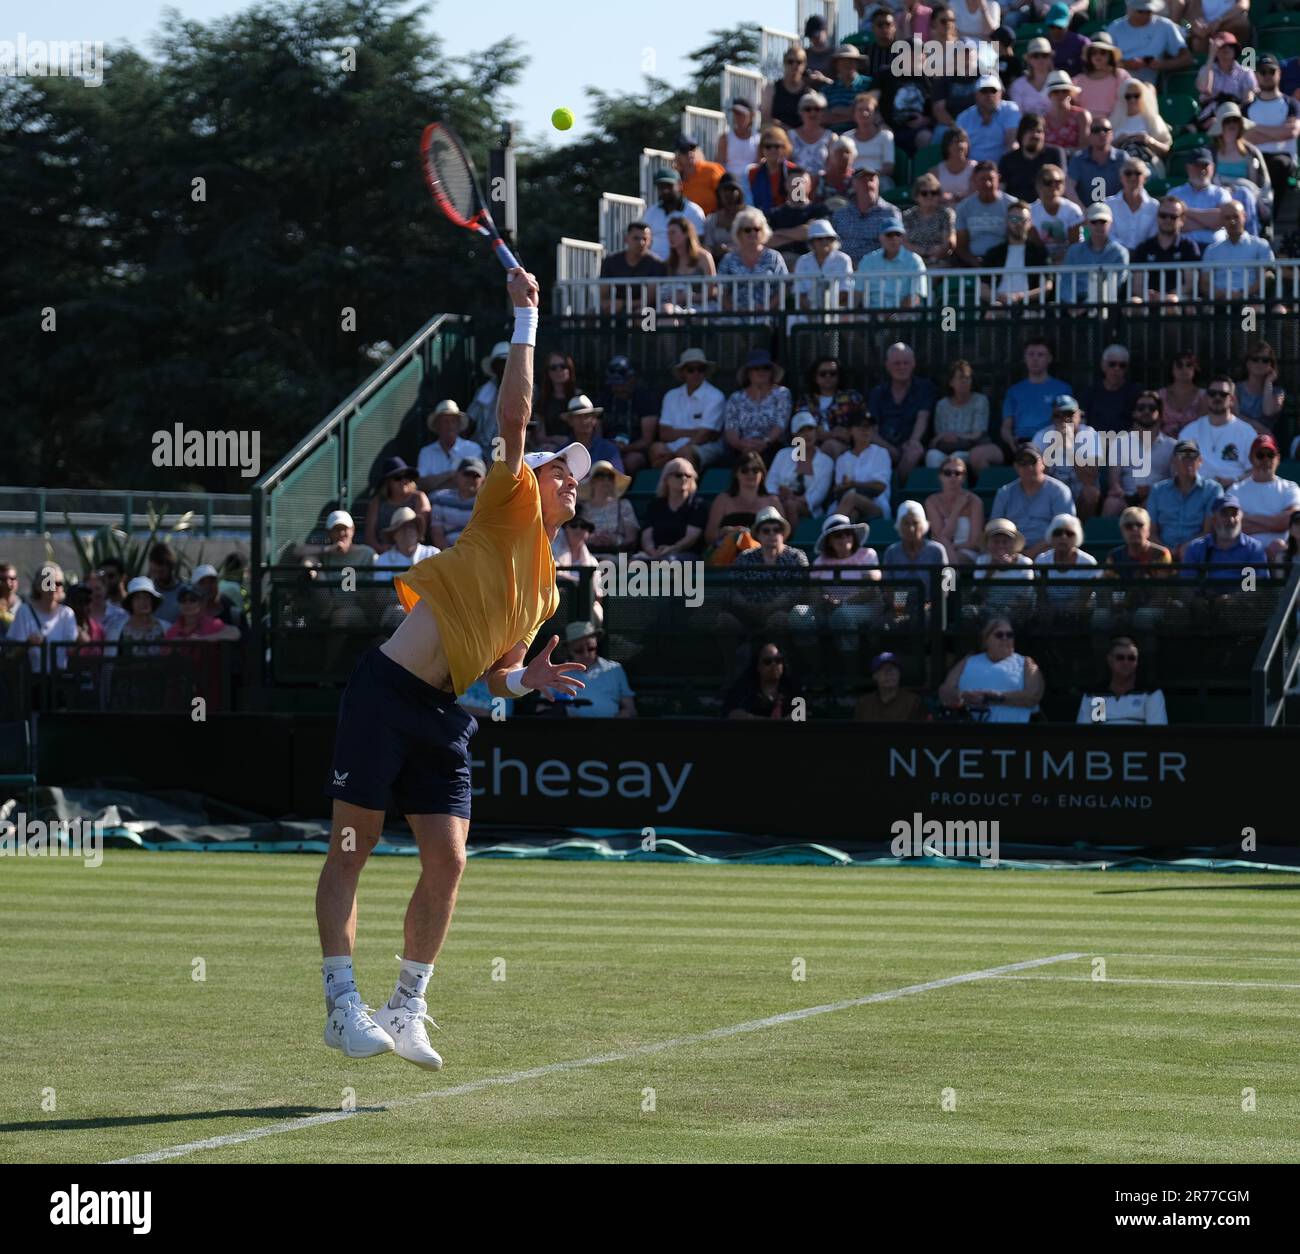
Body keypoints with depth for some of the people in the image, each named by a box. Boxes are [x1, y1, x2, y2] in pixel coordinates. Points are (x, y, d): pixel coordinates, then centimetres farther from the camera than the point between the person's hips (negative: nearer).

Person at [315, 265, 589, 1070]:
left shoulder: (546, 591, 20)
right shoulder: (508, 508, 4)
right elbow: (516, 414, -6)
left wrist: (529, 680, 1)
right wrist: (527, 320, -2)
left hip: (443, 716, 6)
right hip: (387, 692, -6)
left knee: (448, 860, -2)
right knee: (353, 848, -4)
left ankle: (407, 1011, 8)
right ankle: (343, 1006, -1)